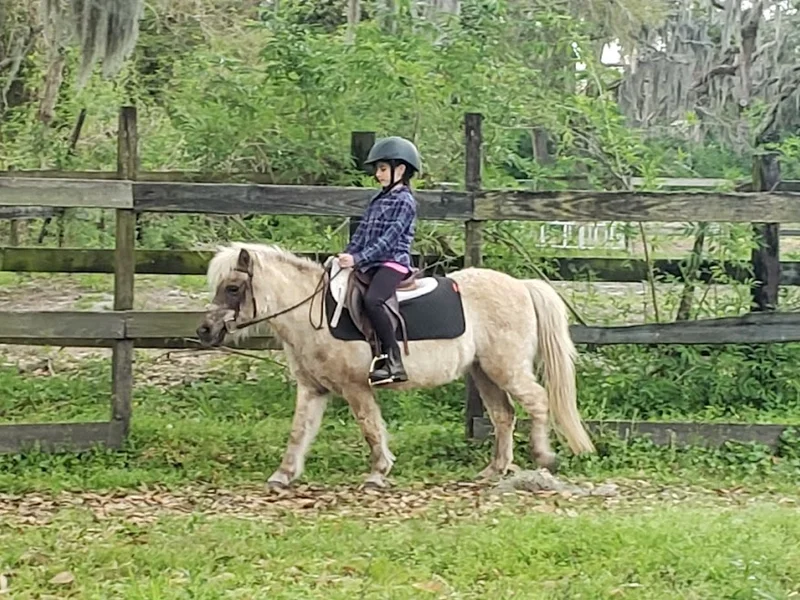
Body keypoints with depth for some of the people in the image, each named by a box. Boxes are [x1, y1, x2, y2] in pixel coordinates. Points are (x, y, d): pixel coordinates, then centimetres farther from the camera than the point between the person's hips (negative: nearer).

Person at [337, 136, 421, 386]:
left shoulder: (405, 202, -7)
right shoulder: (378, 200, 19)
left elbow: (388, 240, -16)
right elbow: (362, 233, 18)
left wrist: (357, 258, -23)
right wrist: (346, 255, 1)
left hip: (393, 263, -10)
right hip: (371, 265, 10)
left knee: (371, 300, -34)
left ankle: (394, 362, -32)